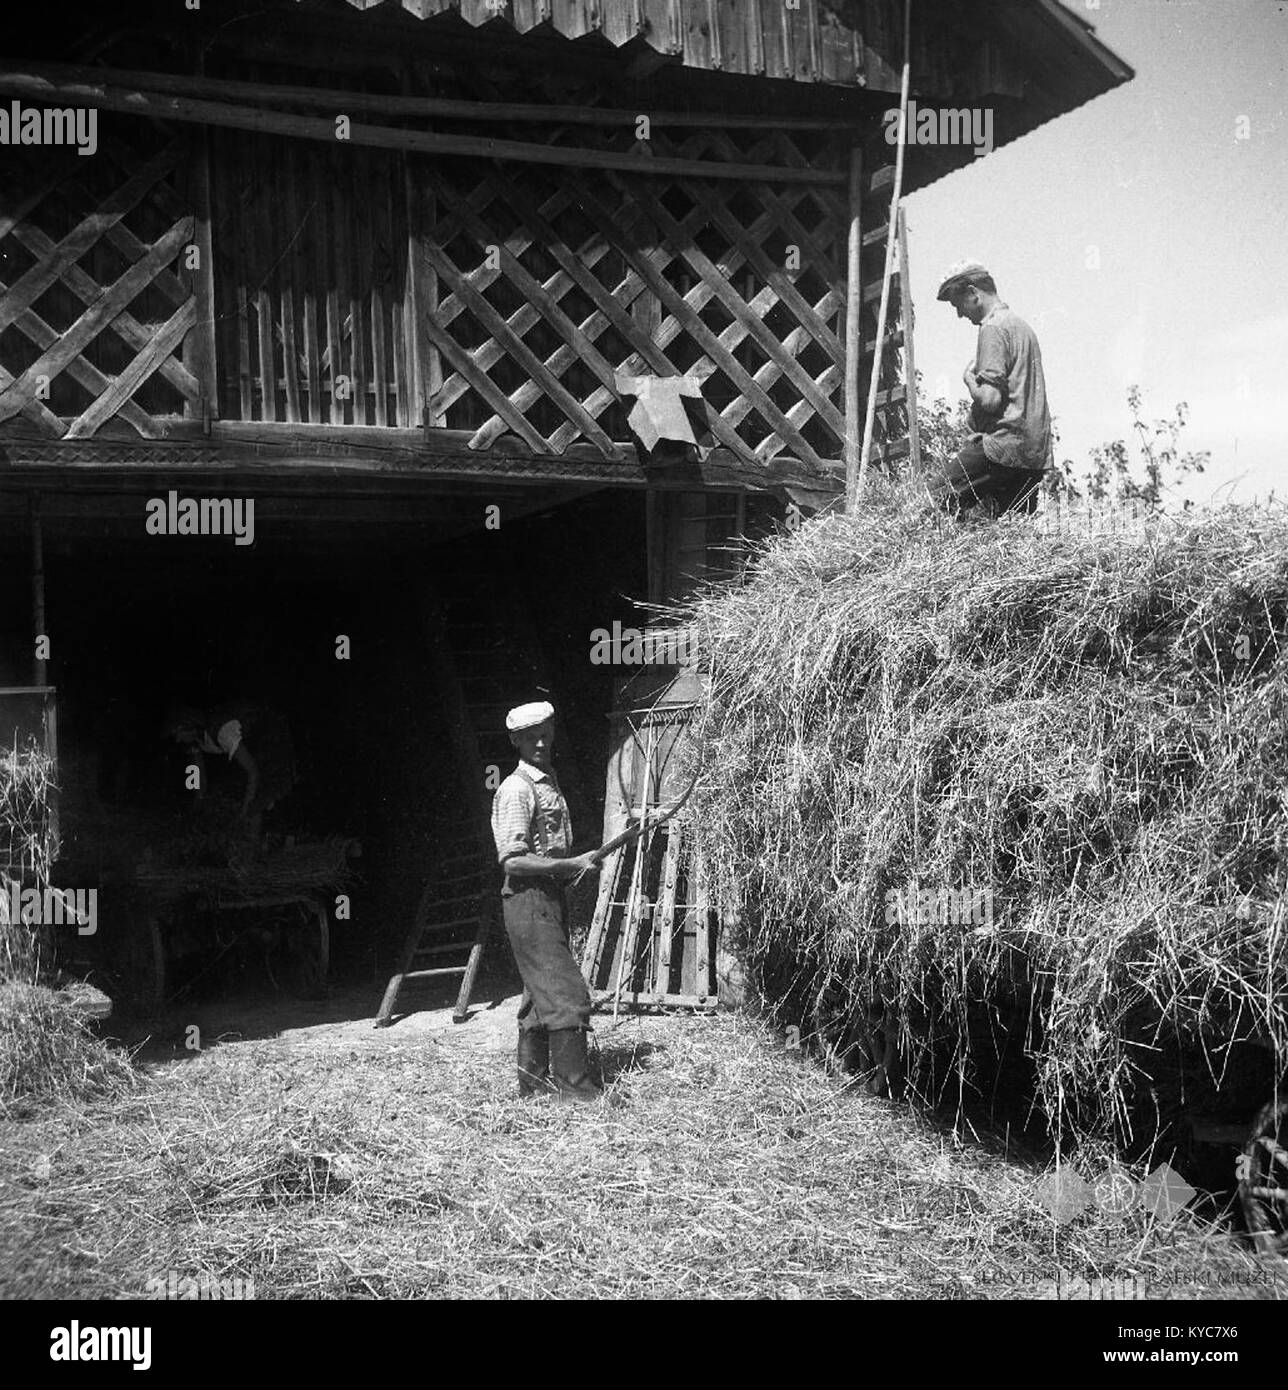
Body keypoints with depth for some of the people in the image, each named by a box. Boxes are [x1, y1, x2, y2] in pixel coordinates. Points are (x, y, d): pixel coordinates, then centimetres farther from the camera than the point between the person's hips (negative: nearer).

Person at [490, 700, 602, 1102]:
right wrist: (572, 864, -19)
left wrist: (577, 863, 10)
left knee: (541, 992, 13)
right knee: (566, 993, -10)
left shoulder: (548, 782, 16)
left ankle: (533, 1077, 21)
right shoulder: (516, 789, -14)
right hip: (528, 899, -10)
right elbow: (511, 859, -20)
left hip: (550, 896, 10)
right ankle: (573, 1084, -4)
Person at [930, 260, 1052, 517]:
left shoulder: (993, 328, -10)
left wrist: (969, 379, 0)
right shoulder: (1021, 325, 22)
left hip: (1005, 446, -10)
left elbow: (990, 399, -19)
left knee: (933, 501, -11)